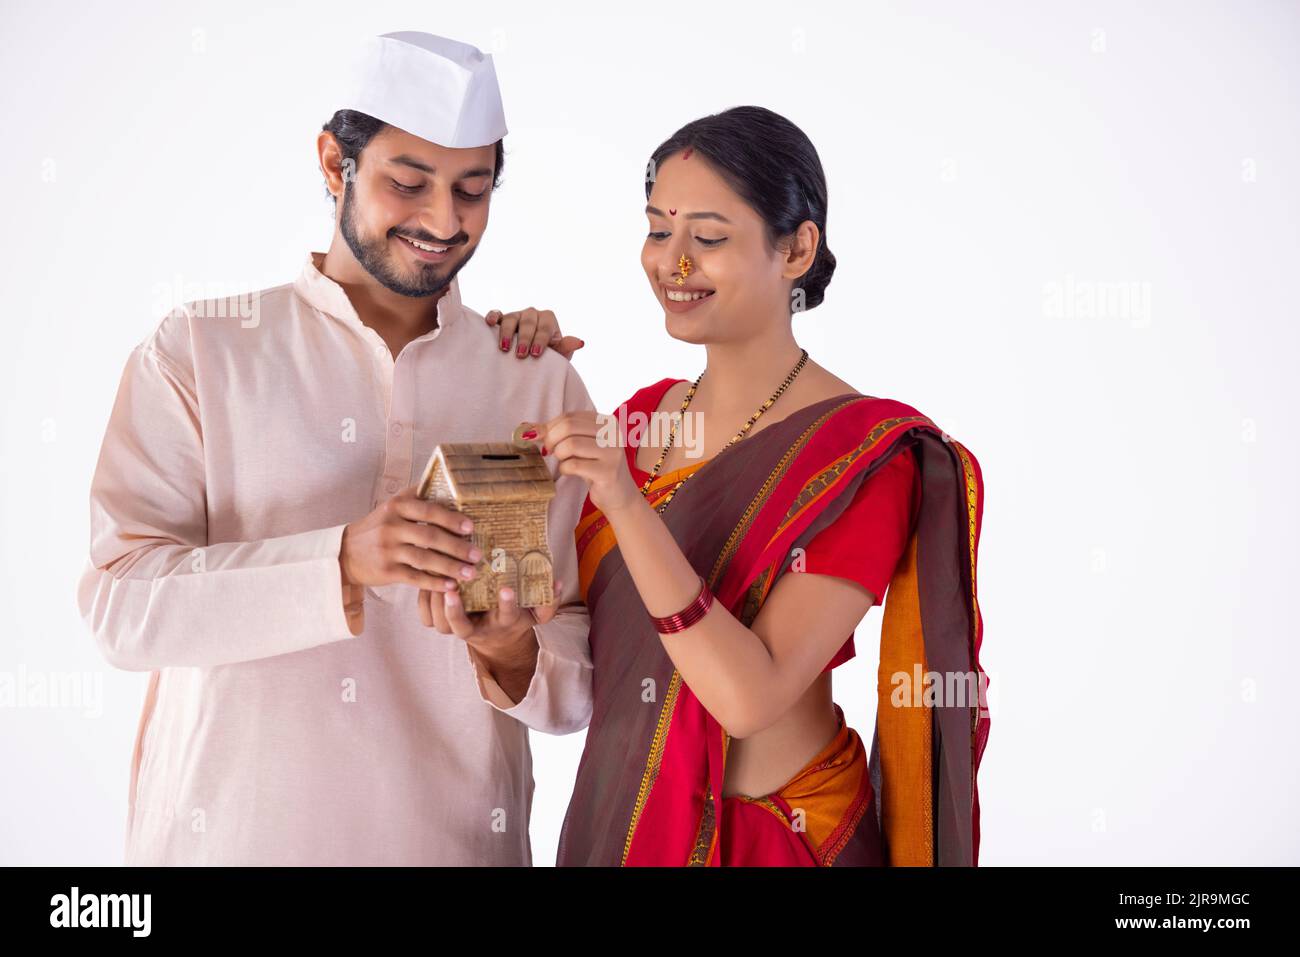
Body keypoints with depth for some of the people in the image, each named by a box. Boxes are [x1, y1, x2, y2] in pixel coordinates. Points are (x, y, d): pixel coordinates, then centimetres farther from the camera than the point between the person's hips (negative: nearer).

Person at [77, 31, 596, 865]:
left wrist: (515, 657, -21)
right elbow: (122, 604, -13)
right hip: (226, 833, -1)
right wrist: (340, 563, -27)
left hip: (457, 834, 2)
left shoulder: (543, 382, 1)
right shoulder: (196, 353, -3)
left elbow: (586, 674, 1)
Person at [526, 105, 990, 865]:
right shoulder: (643, 416, -2)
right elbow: (588, 645, 6)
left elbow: (751, 696, -26)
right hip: (617, 816, 5)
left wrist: (628, 507, -32)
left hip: (770, 836, -5)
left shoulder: (866, 457, -19)